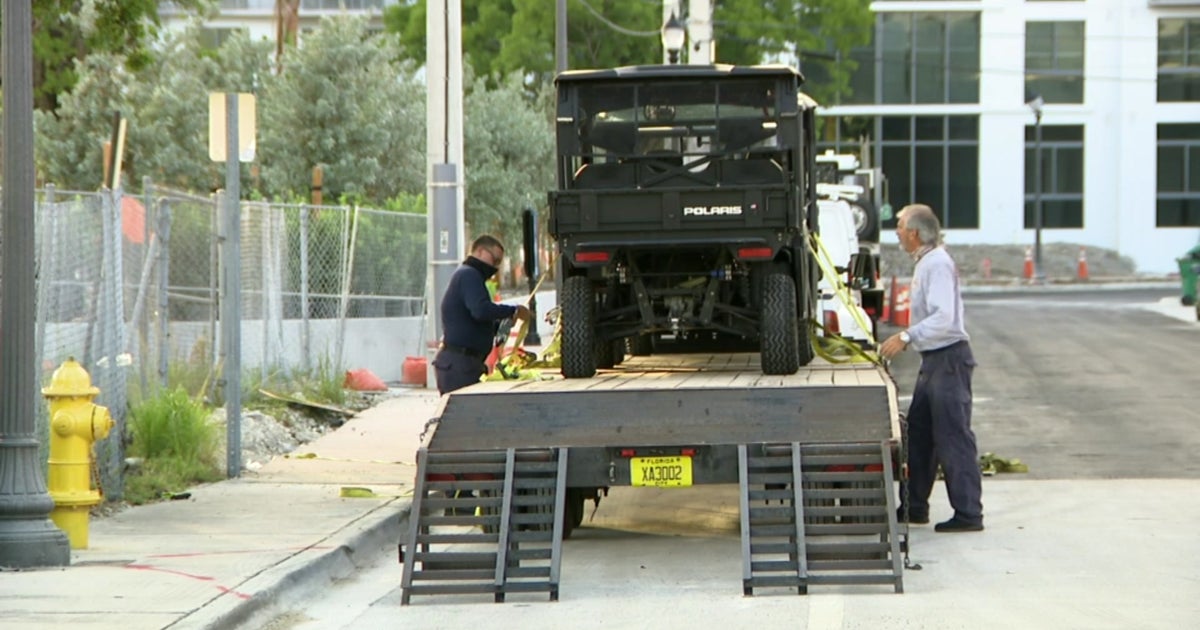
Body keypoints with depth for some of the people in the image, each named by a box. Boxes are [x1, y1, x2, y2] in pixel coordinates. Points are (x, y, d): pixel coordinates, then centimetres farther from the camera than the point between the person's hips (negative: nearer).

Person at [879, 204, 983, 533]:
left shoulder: (937, 264, -17)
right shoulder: (926, 262, 15)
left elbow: (944, 318, -26)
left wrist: (907, 337, -28)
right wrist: (907, 339, 19)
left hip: (948, 358, -11)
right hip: (933, 359, 11)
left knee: (953, 436, -8)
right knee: (918, 433, 14)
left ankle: (968, 514, -6)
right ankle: (913, 507, 22)